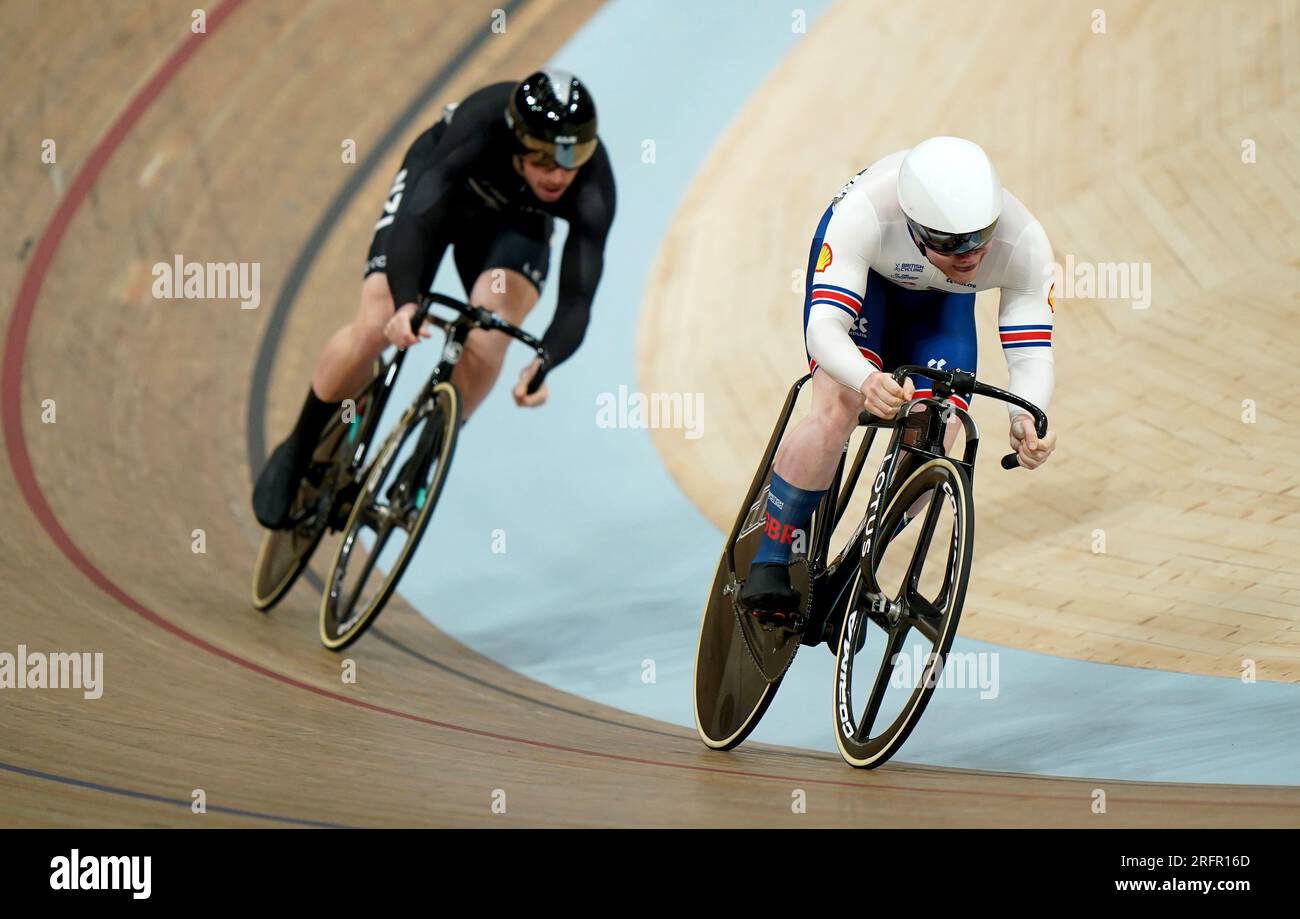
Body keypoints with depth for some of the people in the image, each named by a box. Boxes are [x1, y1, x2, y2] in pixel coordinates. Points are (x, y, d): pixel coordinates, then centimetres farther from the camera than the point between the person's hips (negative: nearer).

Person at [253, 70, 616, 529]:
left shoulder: (593, 186, -36)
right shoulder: (481, 126, -40)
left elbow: (577, 301, -40)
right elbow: (418, 215, -47)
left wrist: (544, 363, -60)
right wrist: (405, 303, -65)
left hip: (514, 221, 1)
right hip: (439, 183, -1)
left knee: (486, 338, -27)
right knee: (375, 327, -16)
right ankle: (298, 453, 8)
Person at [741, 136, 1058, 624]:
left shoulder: (1022, 243, -36)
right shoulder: (867, 213, -44)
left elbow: (1031, 355, -32)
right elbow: (823, 324, -48)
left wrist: (1027, 418, -54)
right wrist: (868, 380, -69)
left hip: (941, 300, 3)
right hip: (864, 272, -3)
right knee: (838, 409, -27)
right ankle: (768, 565, -12)